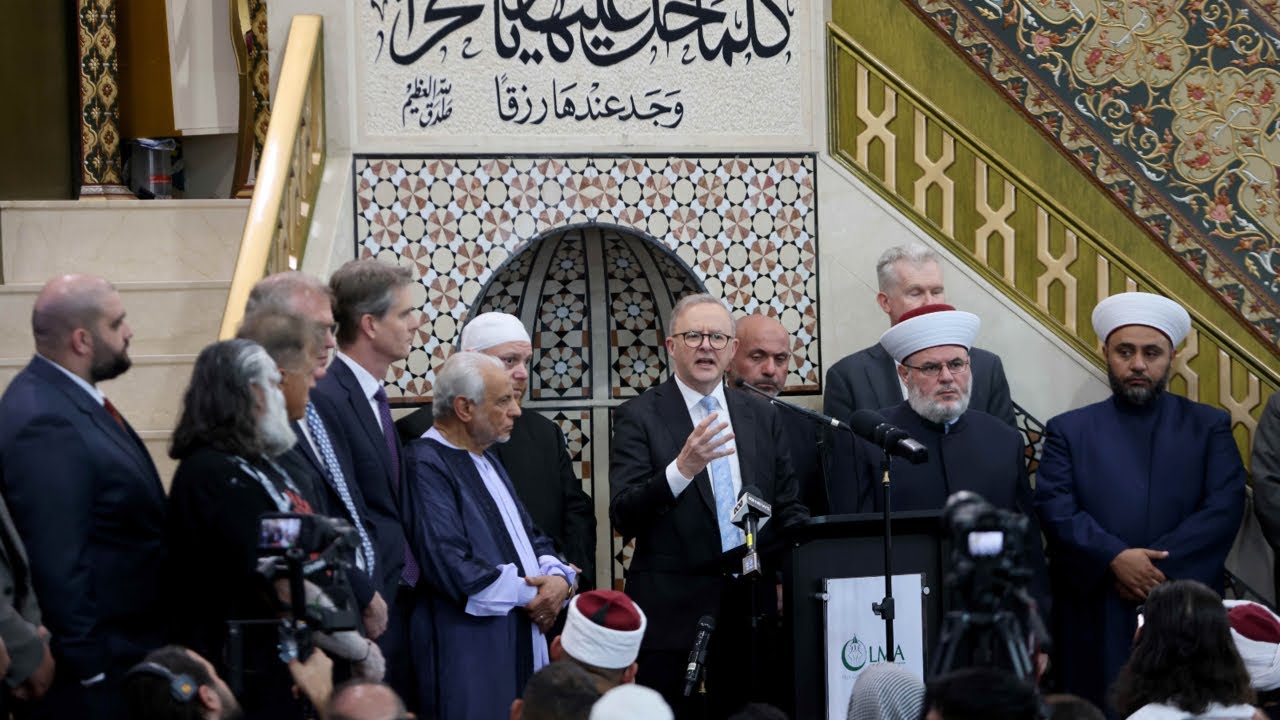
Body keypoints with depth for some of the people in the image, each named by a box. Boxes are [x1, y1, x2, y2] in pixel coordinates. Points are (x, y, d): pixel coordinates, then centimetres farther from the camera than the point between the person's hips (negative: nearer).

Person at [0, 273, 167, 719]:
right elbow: (58, 564, -24)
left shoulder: (68, 396, 8)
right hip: (101, 666, -10)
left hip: (128, 643, 10)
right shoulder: (46, 422, -24)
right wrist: (90, 671, -20)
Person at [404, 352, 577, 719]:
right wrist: (526, 594, -12)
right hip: (471, 658, -9)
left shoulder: (487, 461, 20)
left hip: (522, 646, 9)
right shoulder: (426, 465, -13)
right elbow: (449, 565, -22)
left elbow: (532, 537, 21)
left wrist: (558, 577, -2)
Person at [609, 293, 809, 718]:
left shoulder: (762, 417, 13)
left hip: (752, 604, 4)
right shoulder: (639, 417, -1)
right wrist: (682, 468, -26)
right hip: (671, 608, -4)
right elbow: (624, 518, -11)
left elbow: (788, 508, 16)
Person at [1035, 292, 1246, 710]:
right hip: (1096, 620, 0)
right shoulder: (1069, 431, 11)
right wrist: (1115, 560, -17)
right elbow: (1056, 510, -2)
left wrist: (1160, 565, -13)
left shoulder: (1208, 427, 10)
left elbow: (1225, 508, -2)